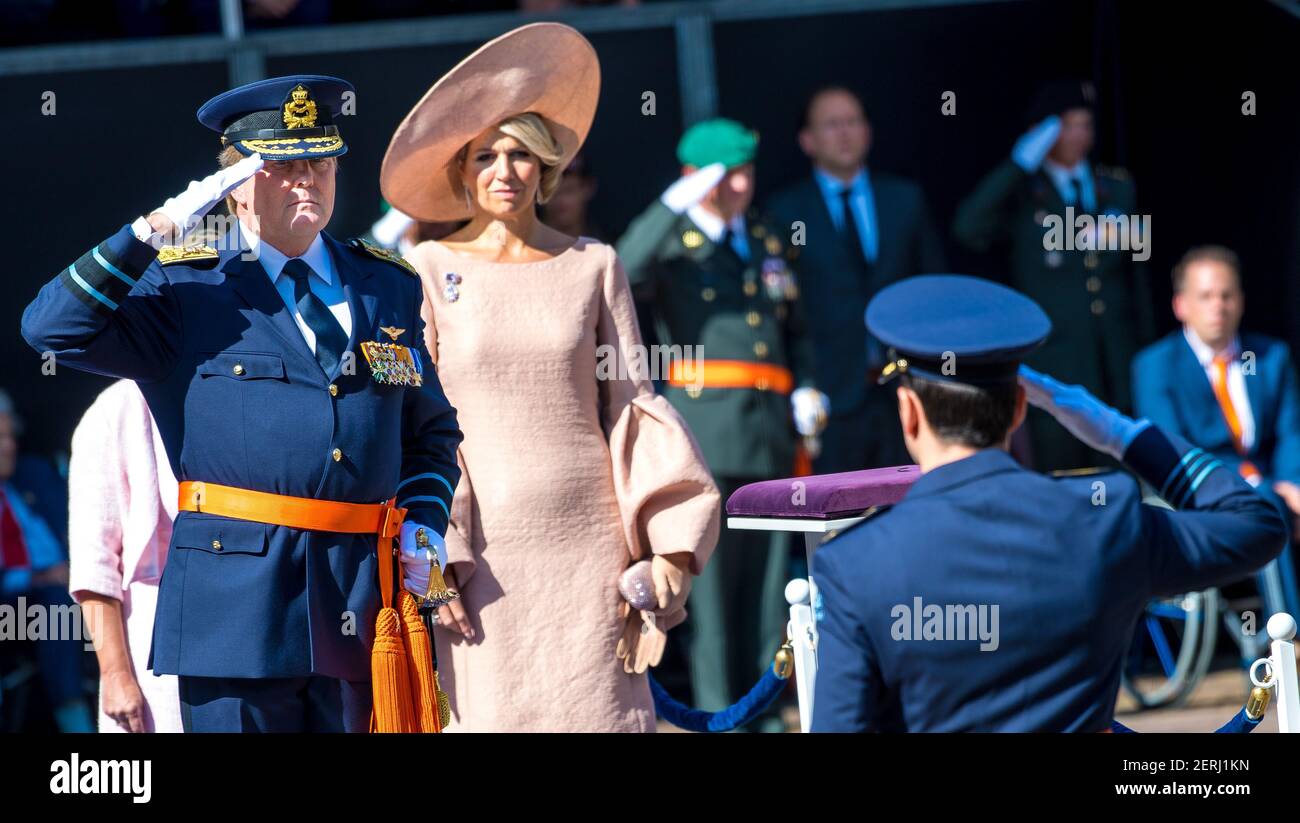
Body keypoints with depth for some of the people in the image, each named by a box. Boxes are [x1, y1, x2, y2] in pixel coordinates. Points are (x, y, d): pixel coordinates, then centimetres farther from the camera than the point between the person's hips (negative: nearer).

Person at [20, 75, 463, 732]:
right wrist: (156, 229, -11)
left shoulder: (389, 289, 16)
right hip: (236, 598, -3)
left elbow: (432, 430, 24)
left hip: (365, 604, 3)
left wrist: (423, 529, 6)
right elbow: (54, 329, -7)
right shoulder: (187, 290, 5)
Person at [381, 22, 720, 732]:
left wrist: (670, 542, -2)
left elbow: (633, 402, 7)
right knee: (485, 713, -5)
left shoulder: (593, 267, 8)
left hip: (585, 538, 1)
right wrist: (432, 559, -7)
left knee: (598, 709, -4)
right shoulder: (430, 271, 3)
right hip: (480, 545, -1)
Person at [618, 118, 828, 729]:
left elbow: (795, 328, 28)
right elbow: (626, 272, -21)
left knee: (767, 579, 7)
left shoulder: (765, 239, 20)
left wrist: (805, 387, 12)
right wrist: (674, 206, -20)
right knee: (711, 577, -6)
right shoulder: (673, 243, 2)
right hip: (706, 424, -5)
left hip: (769, 428, 5)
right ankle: (718, 713, -3)